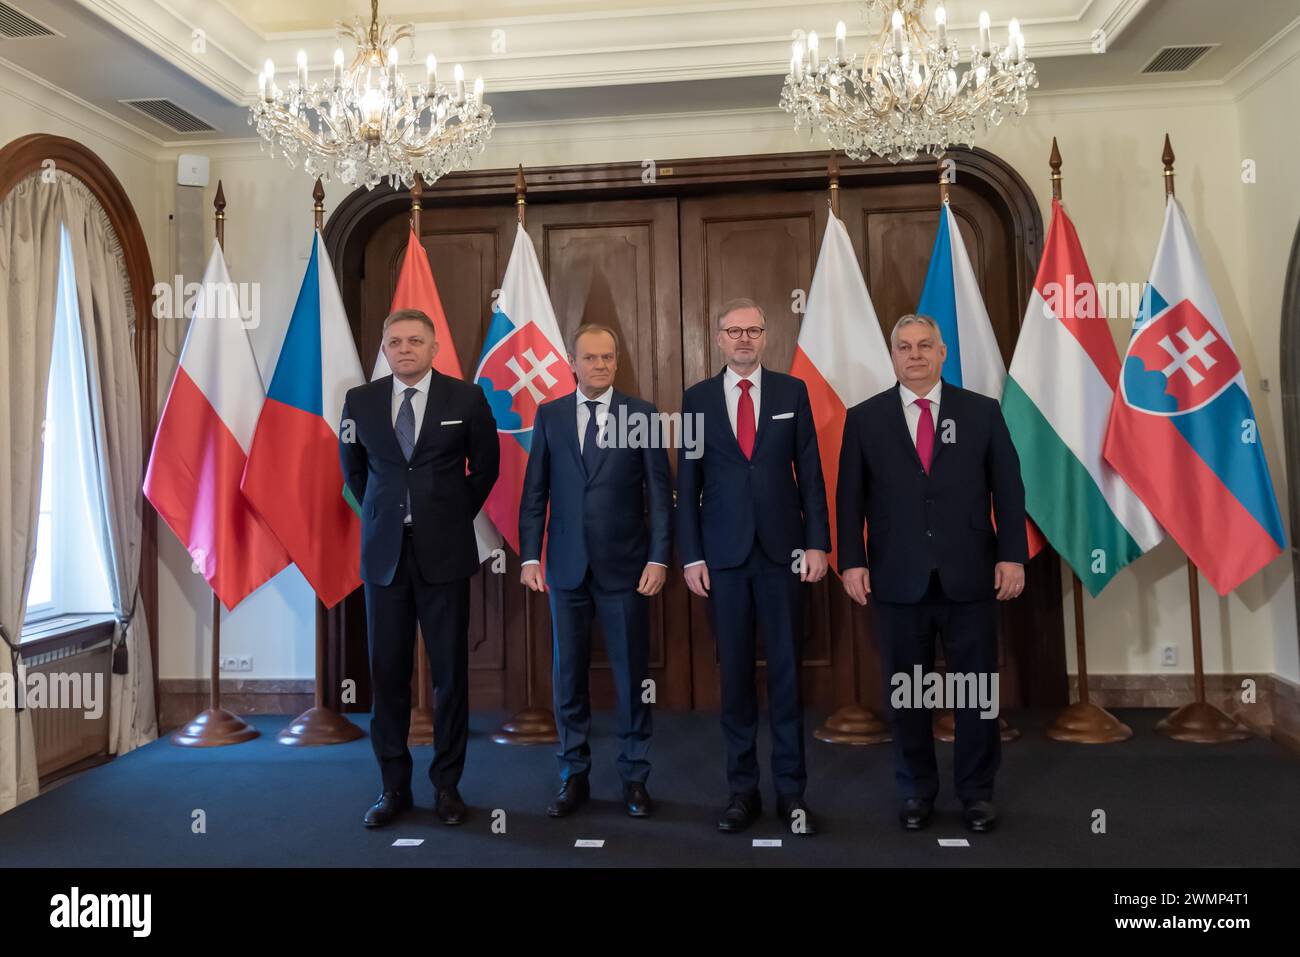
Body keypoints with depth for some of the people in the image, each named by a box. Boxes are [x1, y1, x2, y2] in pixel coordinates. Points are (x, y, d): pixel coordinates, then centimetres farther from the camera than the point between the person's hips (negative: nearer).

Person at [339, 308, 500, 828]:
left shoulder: (466, 398, -1)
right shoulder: (360, 401, 4)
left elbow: (486, 466, 11)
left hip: (444, 552, -1)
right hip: (384, 552, 2)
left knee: (450, 671, 4)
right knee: (387, 672, 6)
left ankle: (446, 785, 18)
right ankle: (394, 786, 20)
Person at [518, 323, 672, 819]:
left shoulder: (642, 413, 1)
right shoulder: (549, 415, 6)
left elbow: (659, 491, -1)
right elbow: (534, 492, 6)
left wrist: (659, 557, -8)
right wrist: (530, 556, -1)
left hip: (625, 567, -1)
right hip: (567, 568, 2)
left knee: (632, 675, 6)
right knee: (568, 675, 9)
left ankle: (634, 777, 21)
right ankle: (574, 776, 23)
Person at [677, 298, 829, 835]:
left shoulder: (792, 392, 5)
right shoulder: (698, 399, 5)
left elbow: (810, 473, 4)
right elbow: (687, 484, 4)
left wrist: (817, 543, -3)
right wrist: (691, 555, -1)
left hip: (781, 549, 0)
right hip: (723, 552, 0)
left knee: (786, 669, 4)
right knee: (735, 672, 7)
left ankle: (791, 790, 15)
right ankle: (742, 787, 18)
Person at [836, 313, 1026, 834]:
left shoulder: (982, 412, 6)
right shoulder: (864, 418, 5)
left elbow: (1008, 488, 4)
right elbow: (850, 497, 3)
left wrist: (1012, 555, -3)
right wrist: (852, 560, -5)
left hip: (970, 576, 0)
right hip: (898, 578, 0)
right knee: (905, 691, 9)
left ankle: (976, 791, 25)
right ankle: (916, 790, 26)